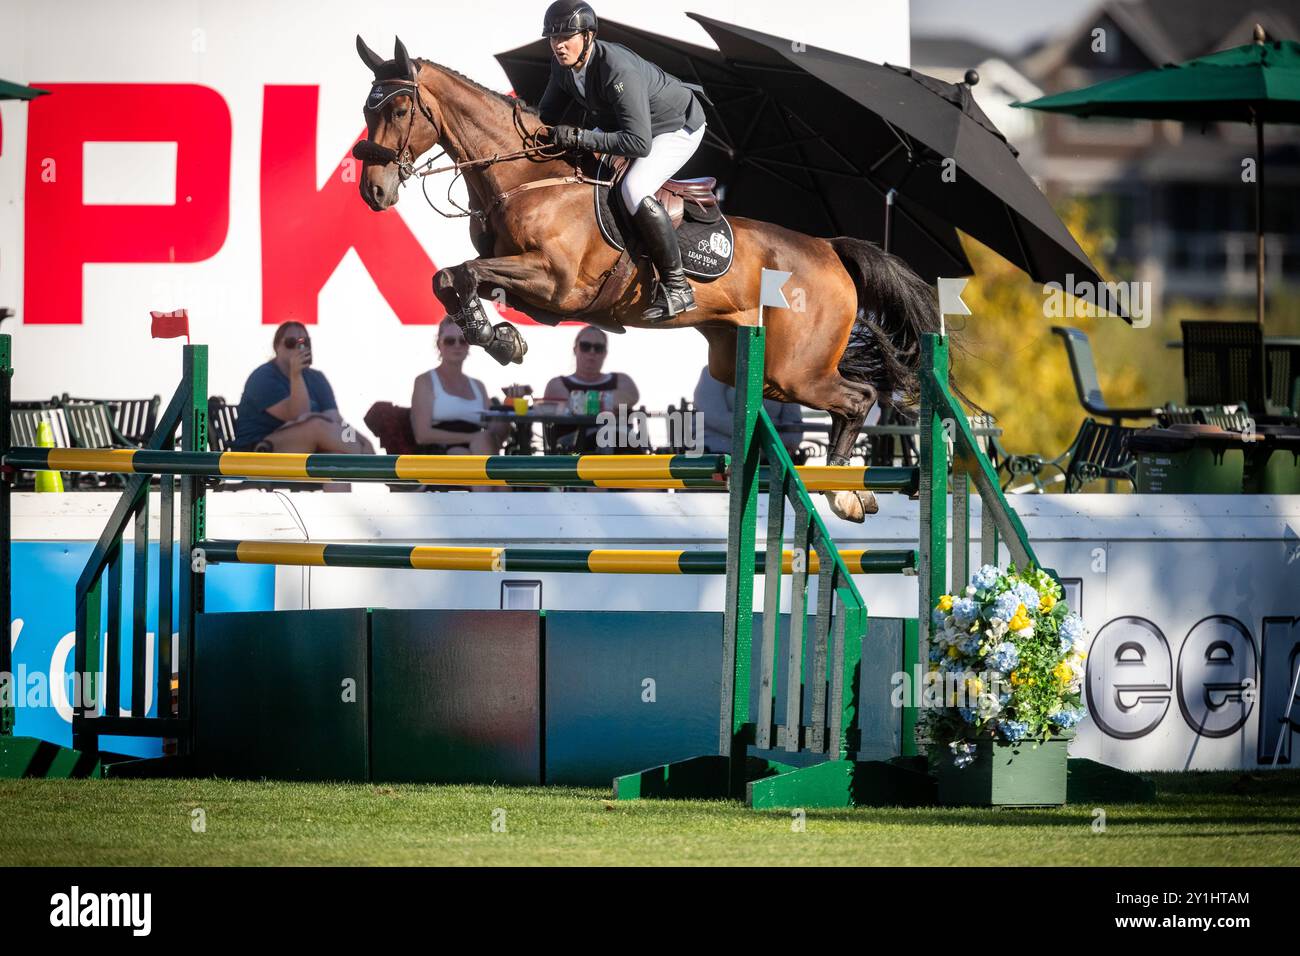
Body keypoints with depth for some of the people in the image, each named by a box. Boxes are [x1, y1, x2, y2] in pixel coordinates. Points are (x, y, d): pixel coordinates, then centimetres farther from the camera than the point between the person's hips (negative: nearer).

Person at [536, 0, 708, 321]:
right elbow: (547, 114, 5)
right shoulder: (563, 65, -13)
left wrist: (580, 138, -45)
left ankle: (677, 287, -20)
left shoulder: (619, 71, -39)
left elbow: (638, 143, -43)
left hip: (678, 126, -9)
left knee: (635, 189, -29)